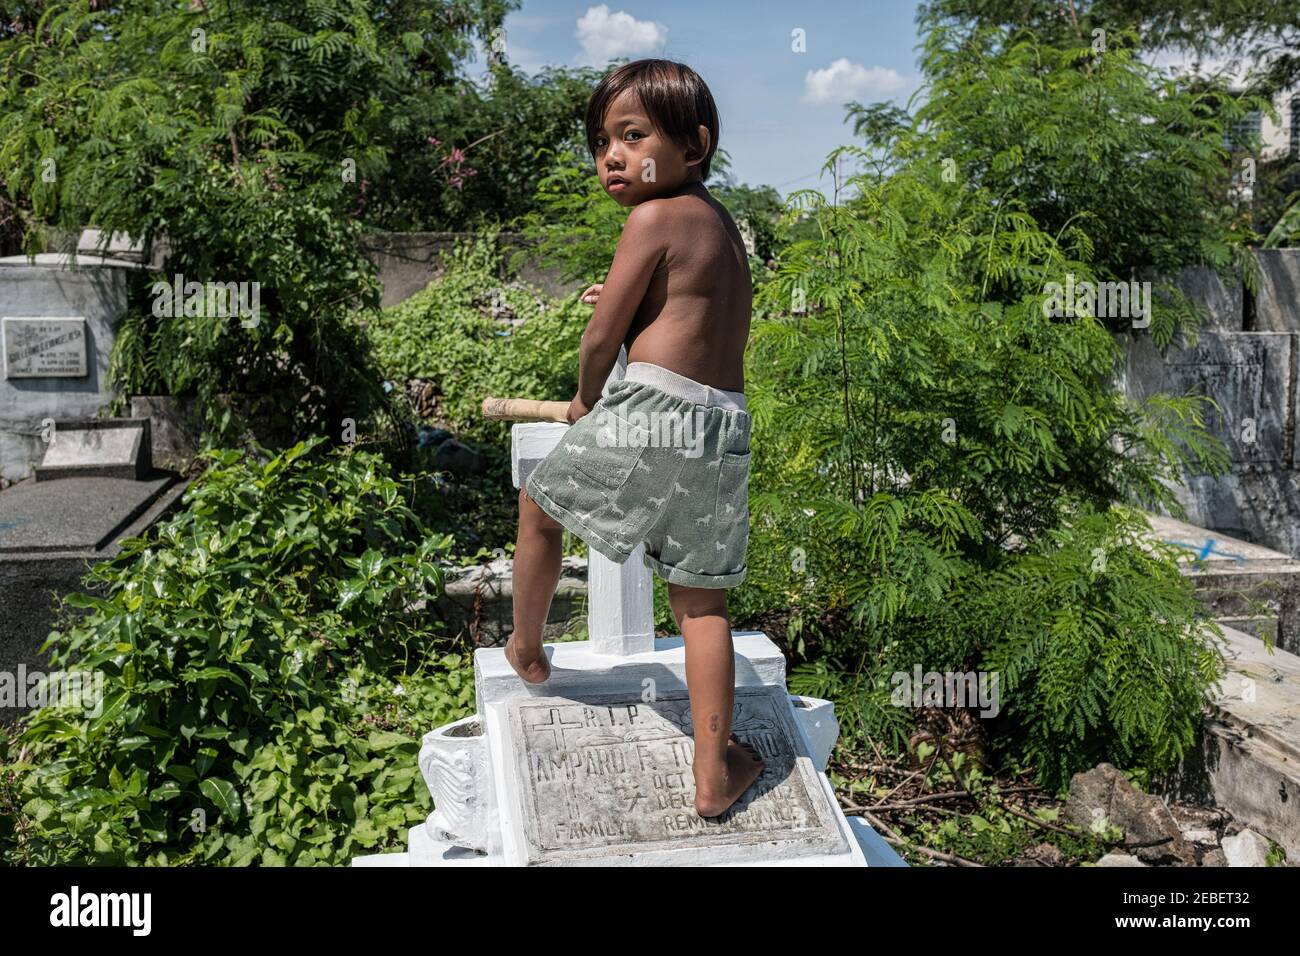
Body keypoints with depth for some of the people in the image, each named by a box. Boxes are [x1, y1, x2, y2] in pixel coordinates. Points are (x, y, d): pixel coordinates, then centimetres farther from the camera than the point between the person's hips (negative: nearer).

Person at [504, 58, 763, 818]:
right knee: (703, 601, 10)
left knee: (539, 507, 19)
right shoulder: (723, 224, 18)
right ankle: (714, 772, 11)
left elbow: (601, 338, -5)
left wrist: (586, 399, 13)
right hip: (726, 425, 7)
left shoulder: (656, 216, -7)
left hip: (650, 411, -7)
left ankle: (527, 649, 37)